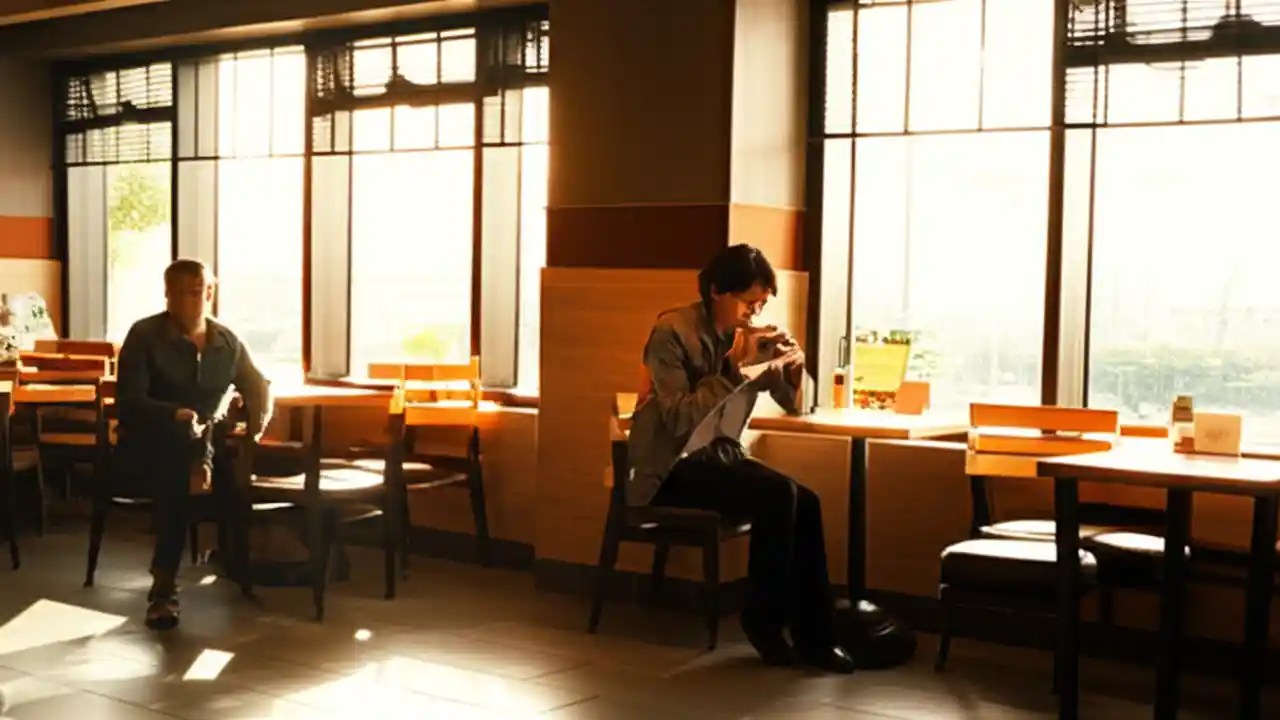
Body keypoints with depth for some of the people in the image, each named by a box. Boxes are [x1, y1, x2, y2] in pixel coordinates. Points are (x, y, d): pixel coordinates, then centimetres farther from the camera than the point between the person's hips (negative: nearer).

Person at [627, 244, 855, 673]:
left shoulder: (752, 337, 4)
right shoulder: (672, 332, -14)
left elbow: (795, 404, 11)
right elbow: (679, 418, -23)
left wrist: (794, 363, -9)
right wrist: (735, 372, -25)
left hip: (721, 454, 6)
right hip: (670, 466, -6)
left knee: (805, 502, -19)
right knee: (777, 496, -26)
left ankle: (812, 634, -11)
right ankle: (763, 619, -10)